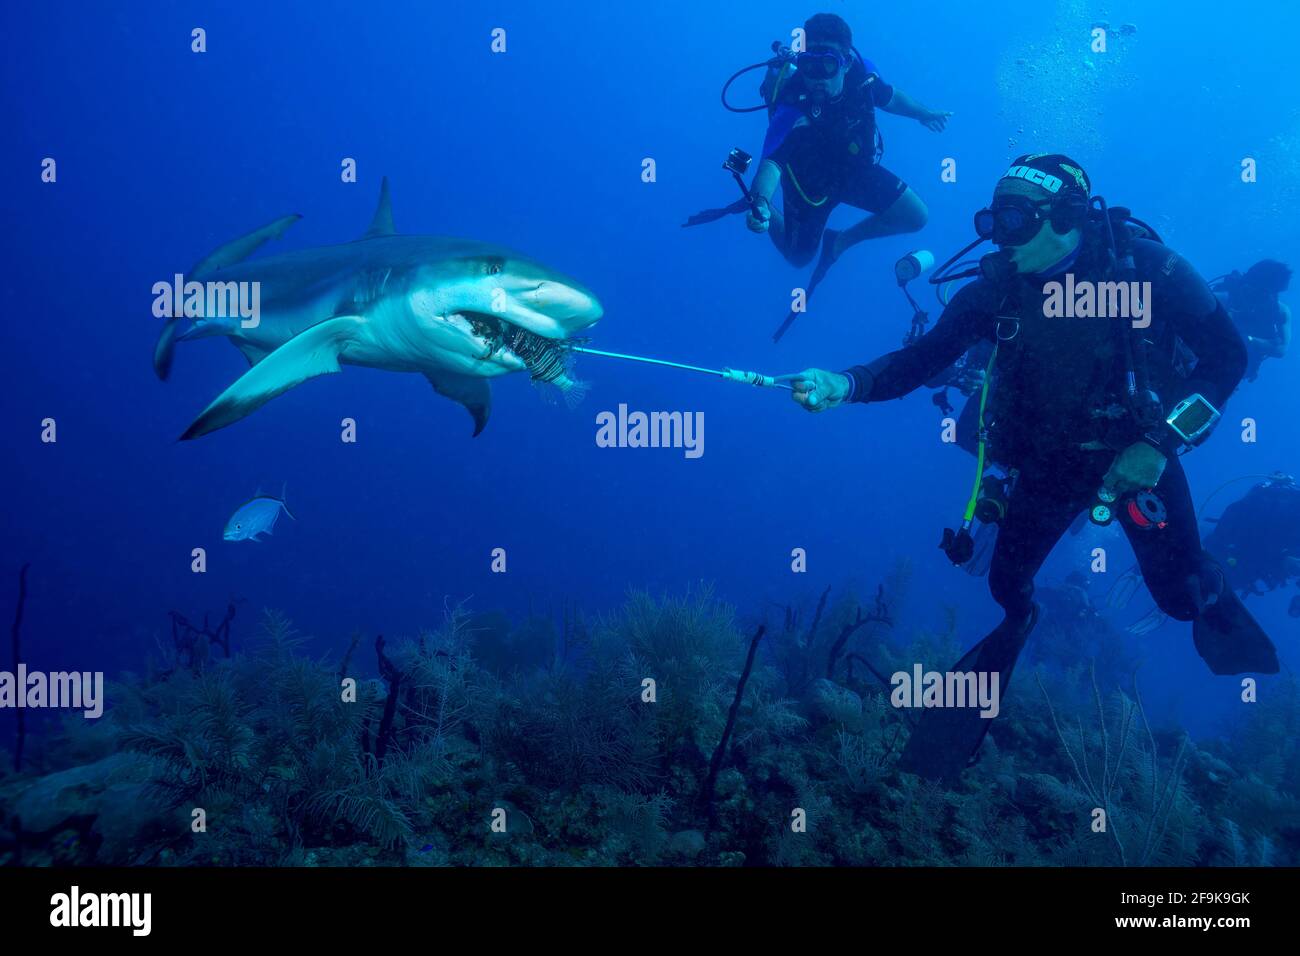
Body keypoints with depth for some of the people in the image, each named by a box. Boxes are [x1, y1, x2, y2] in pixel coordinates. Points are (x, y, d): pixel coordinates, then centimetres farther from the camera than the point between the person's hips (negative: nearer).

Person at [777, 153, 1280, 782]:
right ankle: (1018, 619, 36)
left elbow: (1227, 354, -15)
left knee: (1179, 595, 4)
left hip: (1139, 454, -2)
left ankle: (1208, 587, 43)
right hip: (1049, 463, 2)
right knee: (1007, 582, -2)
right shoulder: (996, 291, -15)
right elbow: (918, 362, -14)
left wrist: (1160, 444, -23)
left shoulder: (1146, 269, -22)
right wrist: (843, 387, -32)